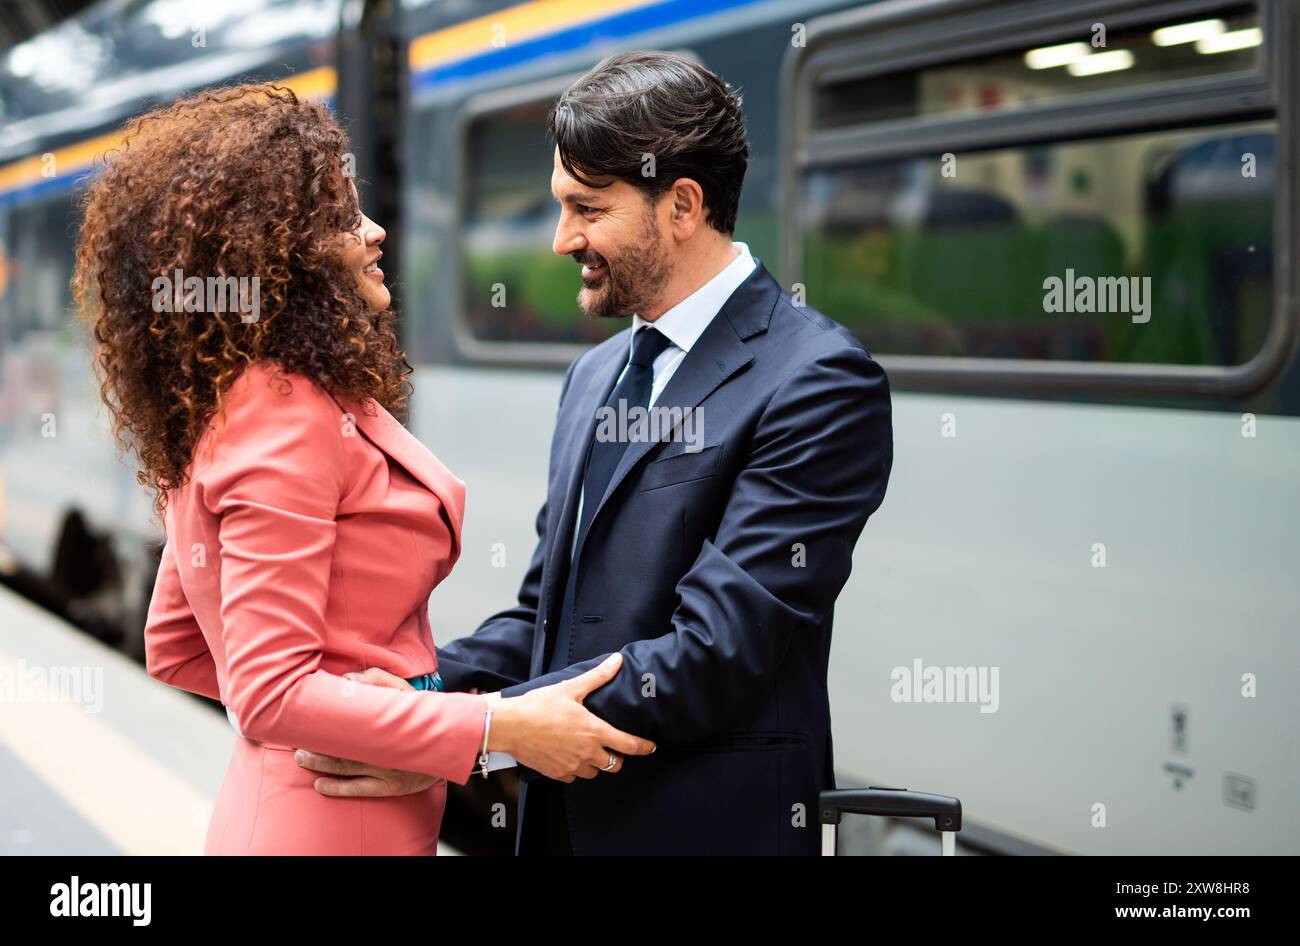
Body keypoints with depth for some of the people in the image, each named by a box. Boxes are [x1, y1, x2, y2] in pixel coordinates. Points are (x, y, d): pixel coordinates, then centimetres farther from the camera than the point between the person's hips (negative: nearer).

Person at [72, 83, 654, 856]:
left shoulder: (221, 406, 9)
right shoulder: (287, 420, -20)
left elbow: (176, 650, 16)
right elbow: (271, 694, -24)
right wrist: (501, 728, -24)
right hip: (340, 820, -9)